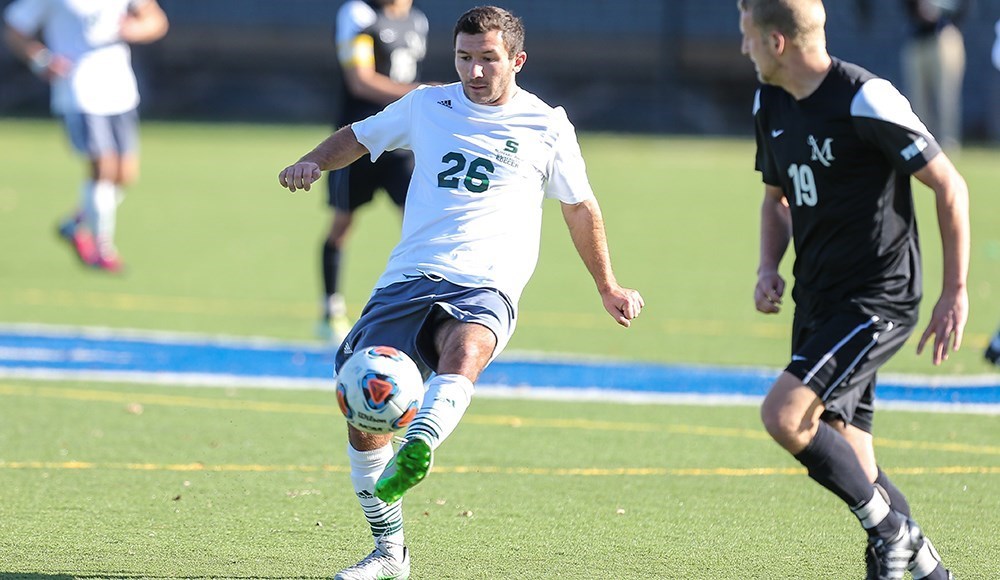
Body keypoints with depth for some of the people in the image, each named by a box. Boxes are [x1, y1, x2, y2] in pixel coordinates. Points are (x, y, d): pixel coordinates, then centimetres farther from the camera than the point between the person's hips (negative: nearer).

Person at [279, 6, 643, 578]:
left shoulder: (547, 127, 10)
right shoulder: (426, 106, 15)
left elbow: (581, 207, 25)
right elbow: (358, 137, 30)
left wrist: (608, 288, 30)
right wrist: (313, 162, 8)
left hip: (484, 288, -3)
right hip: (408, 280, 3)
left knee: (466, 348, -39)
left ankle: (418, 449, -65)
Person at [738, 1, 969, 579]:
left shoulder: (865, 100, -17)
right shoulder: (771, 103, 8)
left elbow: (950, 186, -12)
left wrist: (956, 292, -12)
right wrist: (769, 268, 4)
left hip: (878, 301, -9)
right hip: (818, 302, 9)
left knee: (784, 414, -22)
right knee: (845, 461, 7)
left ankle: (891, 530, -7)